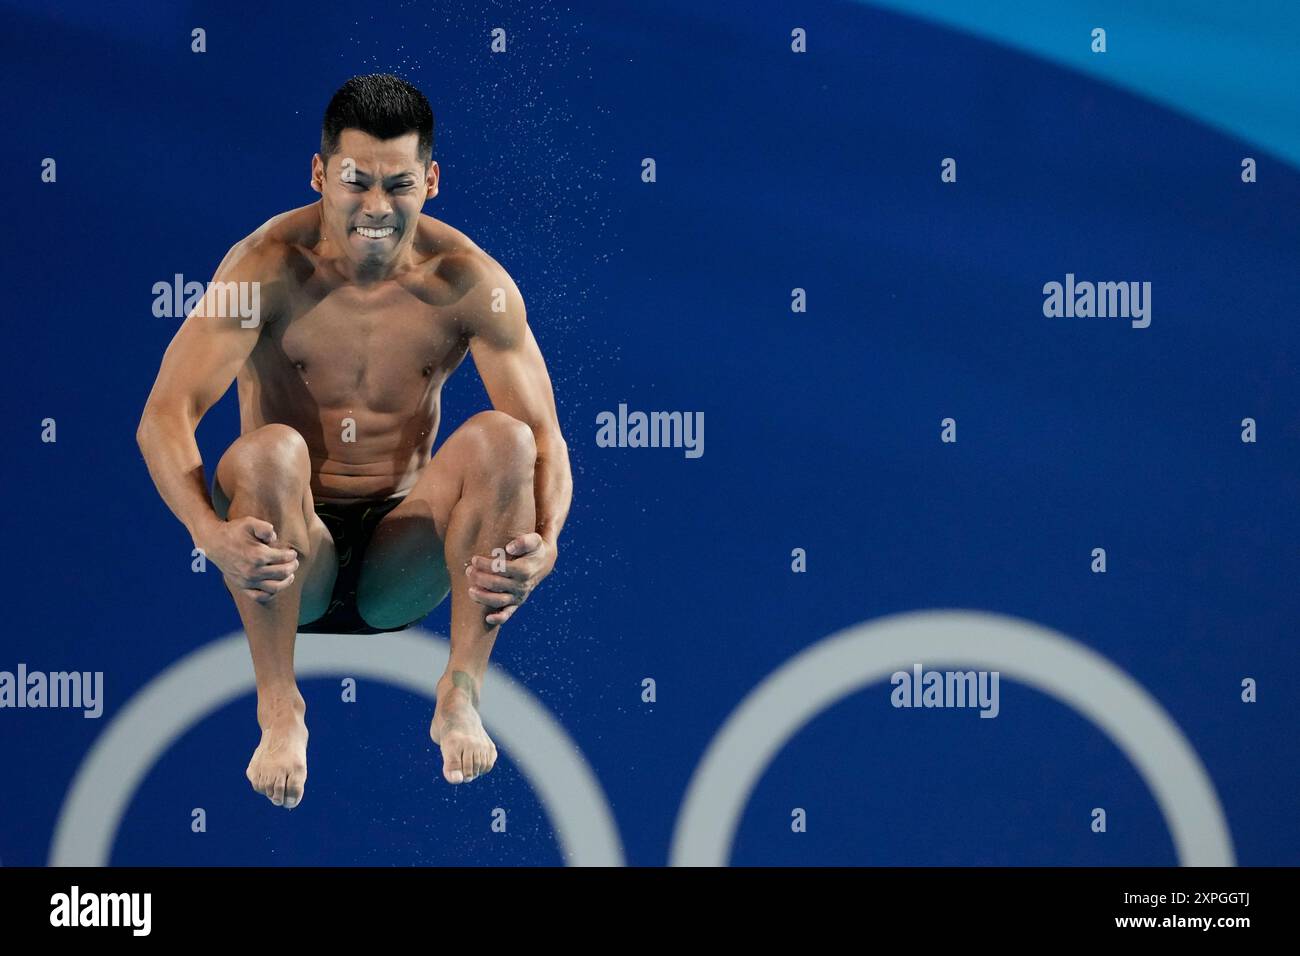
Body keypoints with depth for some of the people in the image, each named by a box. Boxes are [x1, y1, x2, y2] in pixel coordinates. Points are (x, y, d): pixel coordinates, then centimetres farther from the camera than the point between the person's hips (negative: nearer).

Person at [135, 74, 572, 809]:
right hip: (290, 558, -2)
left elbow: (545, 433, -12)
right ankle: (279, 709, -20)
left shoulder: (469, 281, -8)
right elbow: (164, 415, -22)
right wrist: (211, 533, -42)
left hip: (402, 561, 2)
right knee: (268, 450, -33)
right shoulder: (269, 267, -14)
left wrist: (545, 542, -34)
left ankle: (462, 696, -15)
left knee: (504, 437, -24)